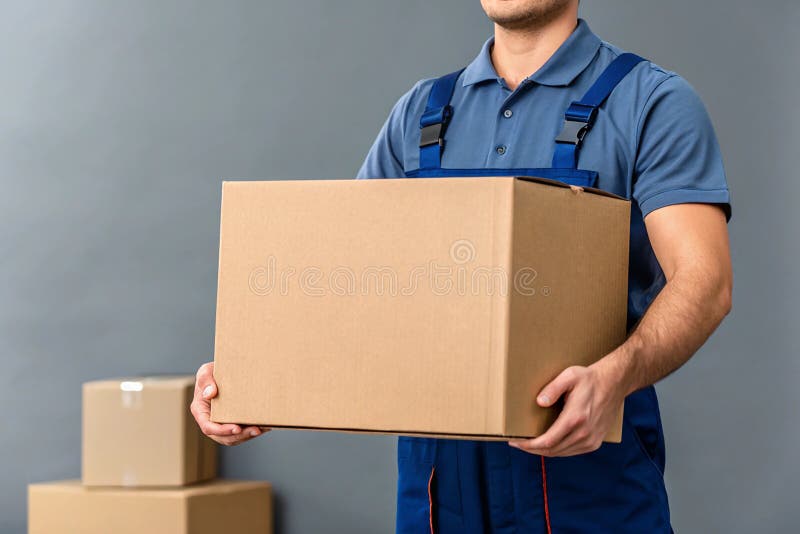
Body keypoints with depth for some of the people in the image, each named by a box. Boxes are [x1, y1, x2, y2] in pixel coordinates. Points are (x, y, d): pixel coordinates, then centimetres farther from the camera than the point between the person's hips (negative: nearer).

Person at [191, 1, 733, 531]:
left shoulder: (651, 101, -3)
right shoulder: (421, 112, 12)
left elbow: (703, 279, -16)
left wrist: (615, 375, -34)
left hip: (587, 473, -4)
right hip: (436, 468, 4)